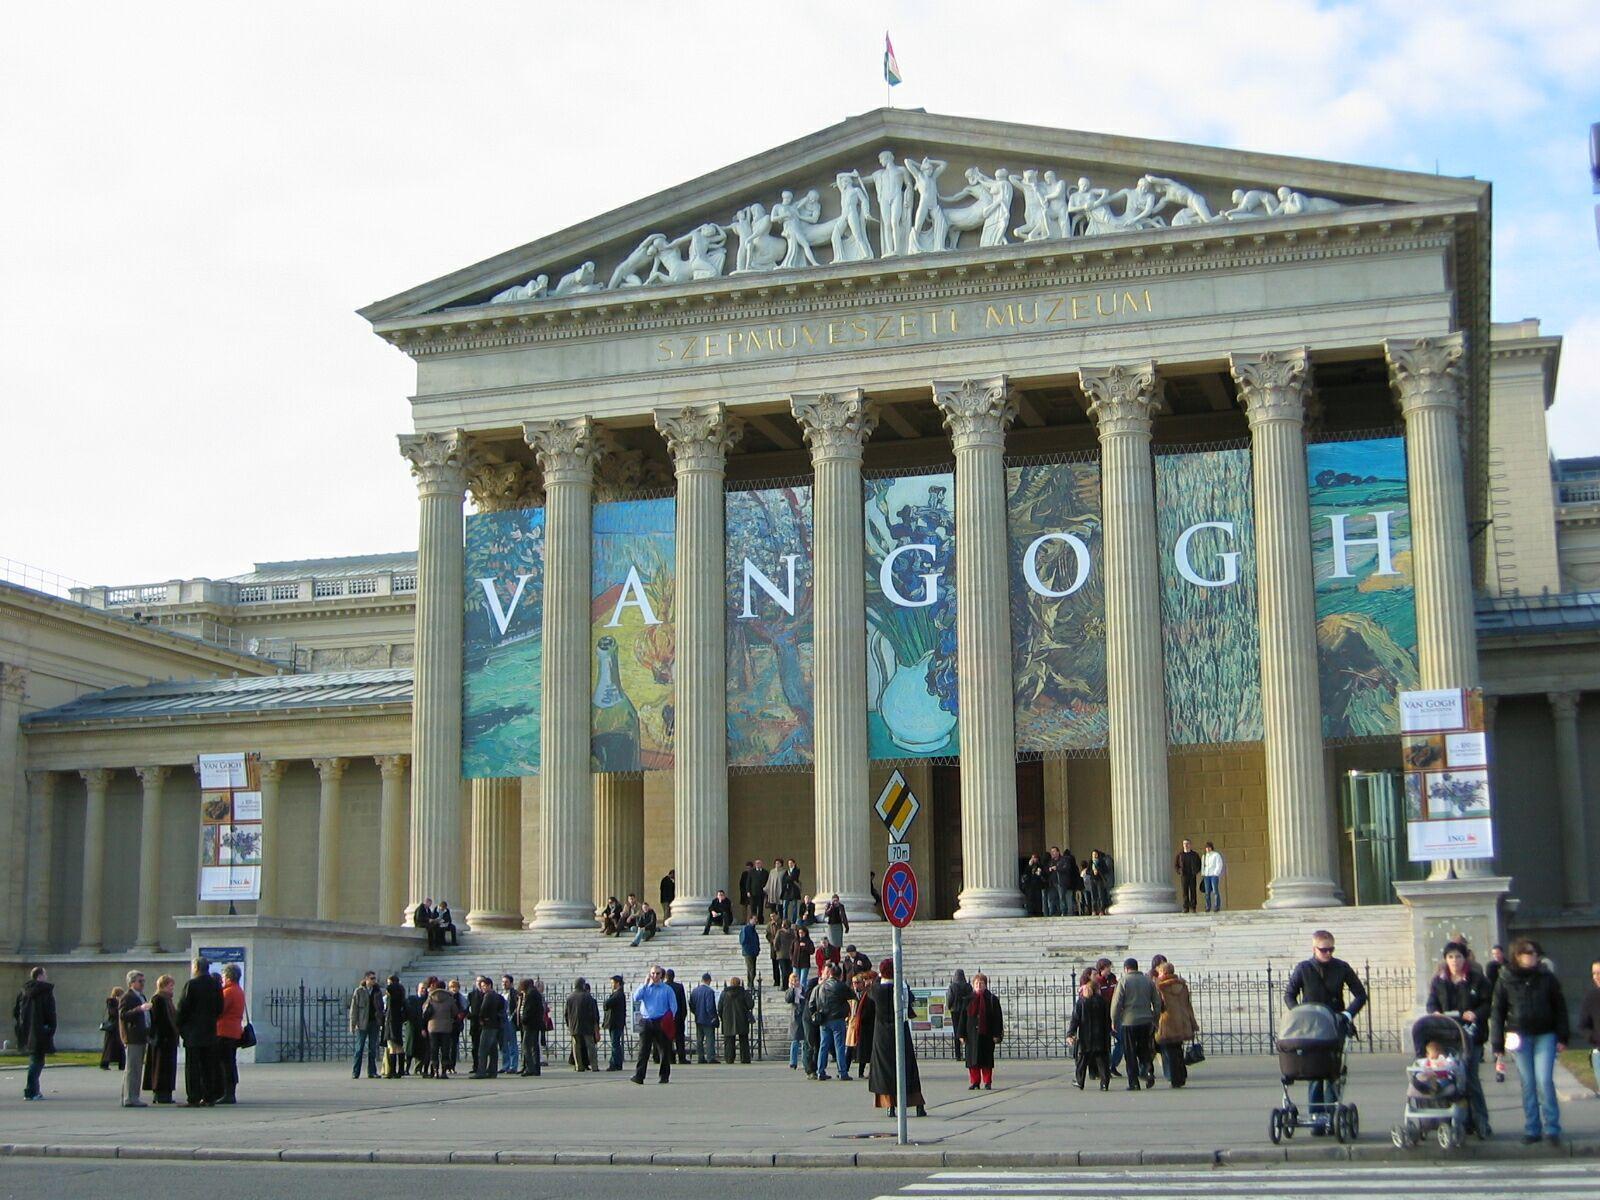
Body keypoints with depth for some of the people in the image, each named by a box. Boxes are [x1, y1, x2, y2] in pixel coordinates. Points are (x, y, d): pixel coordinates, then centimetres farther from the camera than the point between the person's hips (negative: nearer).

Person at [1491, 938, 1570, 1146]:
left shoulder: (1547, 977, 2)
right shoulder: (1505, 980, 2)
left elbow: (1560, 1007, 6)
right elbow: (1497, 1012, 4)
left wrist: (1562, 1036, 0)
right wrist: (1498, 1043, 1)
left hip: (1545, 1035, -1)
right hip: (1520, 1037, 1)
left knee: (1544, 1081, -8)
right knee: (1527, 1084, 4)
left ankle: (1551, 1128, 1)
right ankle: (1531, 1129, 11)